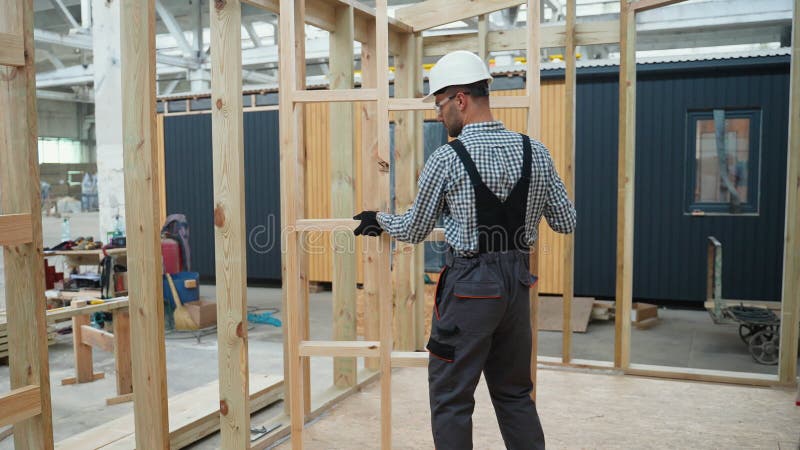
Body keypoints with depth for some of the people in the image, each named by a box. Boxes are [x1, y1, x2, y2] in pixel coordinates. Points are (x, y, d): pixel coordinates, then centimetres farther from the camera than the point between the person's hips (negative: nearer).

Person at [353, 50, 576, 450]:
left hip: (469, 284, -6)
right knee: (514, 392, 19)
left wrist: (378, 219, 20)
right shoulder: (534, 151, 1)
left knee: (451, 398, 7)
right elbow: (566, 222, 8)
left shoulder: (447, 158, -11)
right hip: (517, 281, 6)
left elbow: (414, 230, 0)